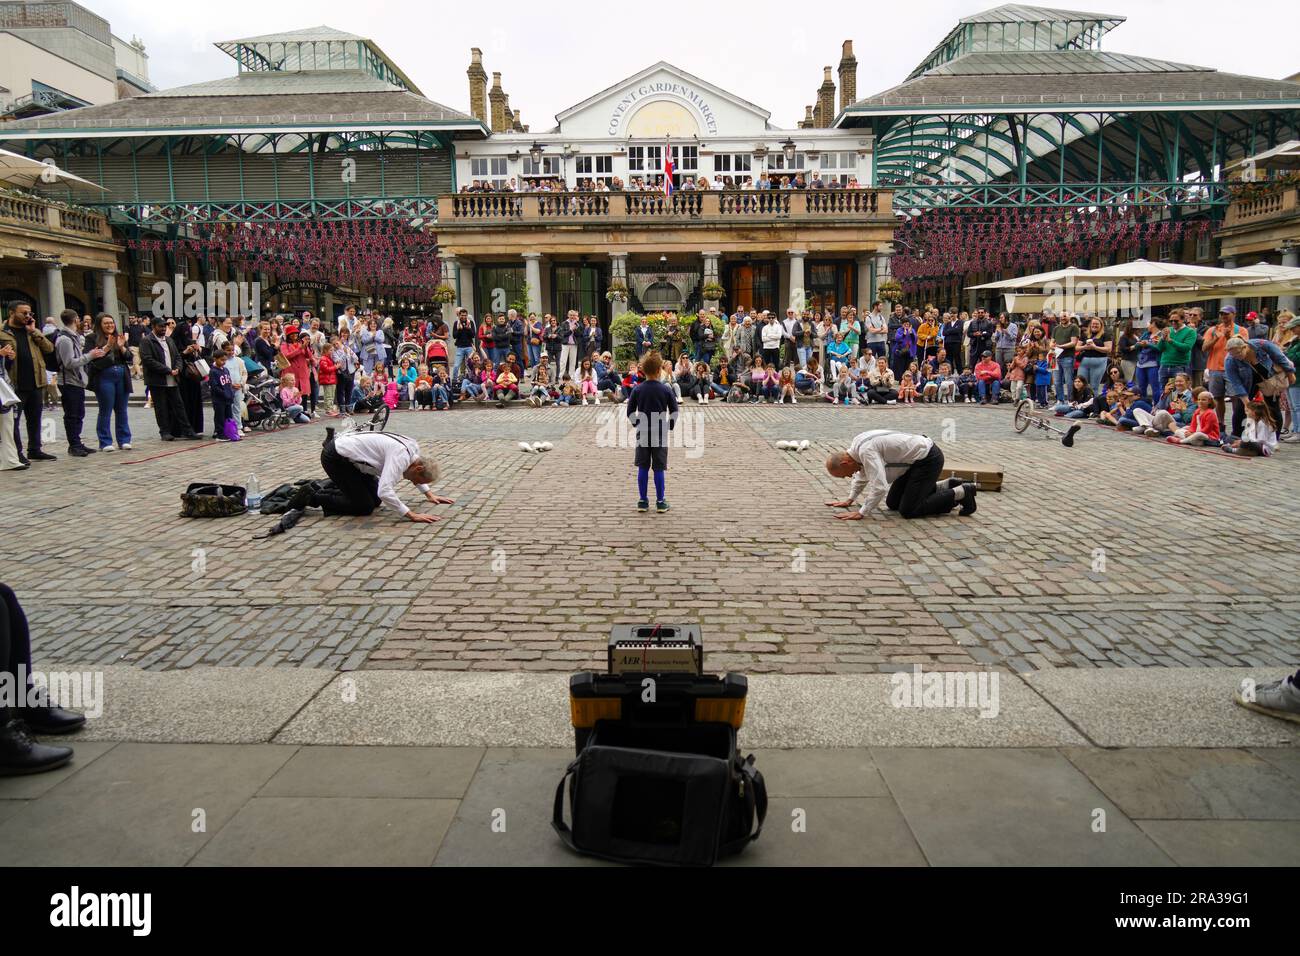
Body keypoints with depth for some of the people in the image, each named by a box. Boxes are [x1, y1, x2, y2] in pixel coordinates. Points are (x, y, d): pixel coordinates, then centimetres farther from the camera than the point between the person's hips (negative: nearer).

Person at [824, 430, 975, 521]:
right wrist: (849, 500, 17)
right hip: (919, 458, 10)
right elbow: (862, 475, 22)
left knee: (908, 510, -11)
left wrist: (861, 513, -25)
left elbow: (880, 486, -32)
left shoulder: (866, 451, -27)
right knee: (893, 503, 13)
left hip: (928, 459, -10)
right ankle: (946, 486, 19)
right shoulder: (857, 445, 3)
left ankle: (961, 493, -1)